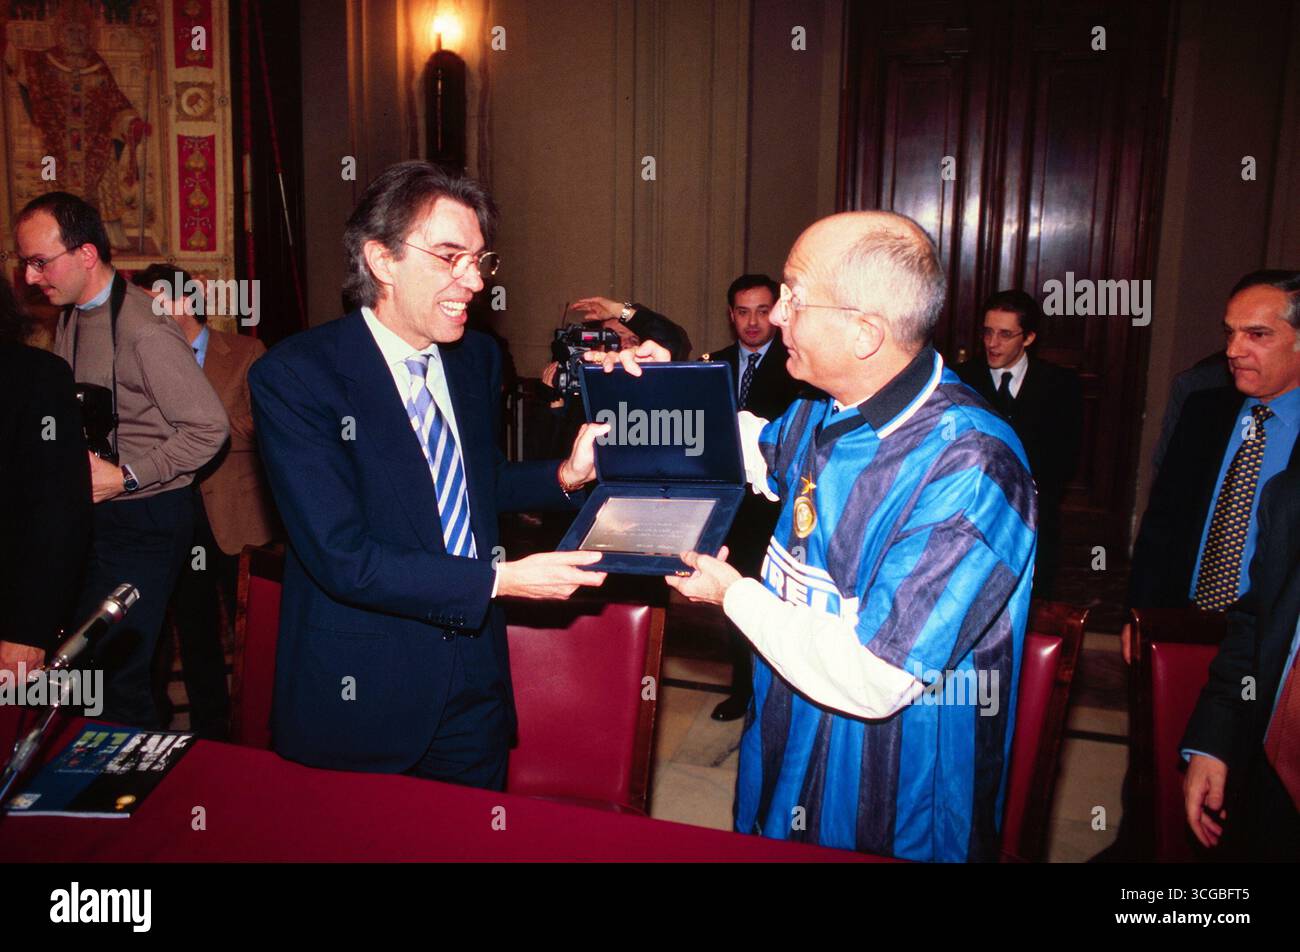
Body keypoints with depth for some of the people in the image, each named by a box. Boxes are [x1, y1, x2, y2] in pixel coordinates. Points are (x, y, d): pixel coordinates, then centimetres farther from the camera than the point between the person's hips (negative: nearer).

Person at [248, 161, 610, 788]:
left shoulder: (478, 359, 3)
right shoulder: (293, 377, -17)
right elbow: (342, 557, -23)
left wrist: (564, 477, -4)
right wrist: (501, 580, -24)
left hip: (475, 690, 6)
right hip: (359, 699, -5)